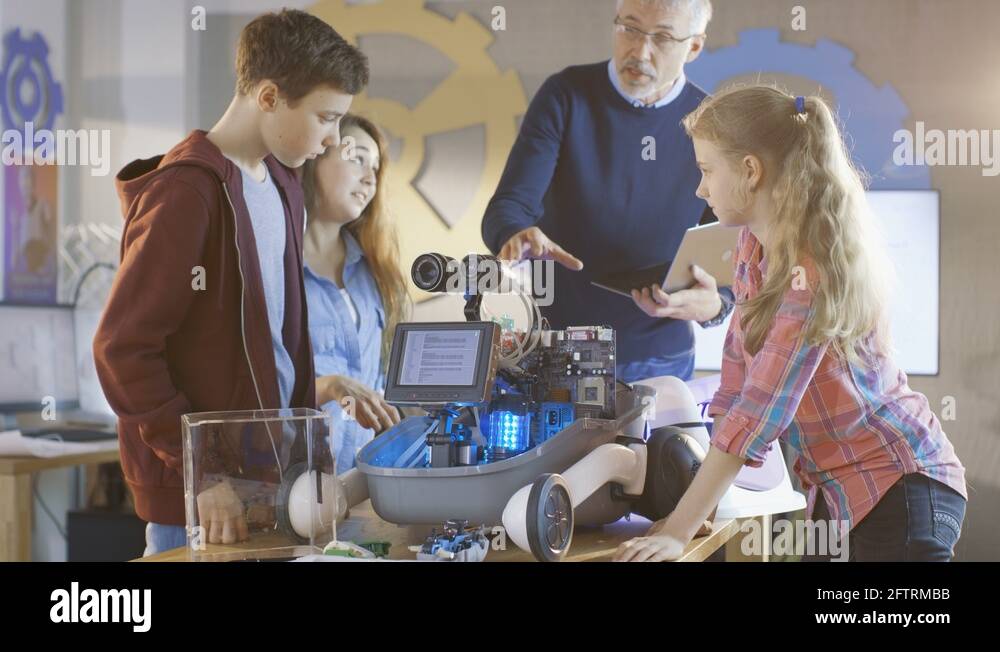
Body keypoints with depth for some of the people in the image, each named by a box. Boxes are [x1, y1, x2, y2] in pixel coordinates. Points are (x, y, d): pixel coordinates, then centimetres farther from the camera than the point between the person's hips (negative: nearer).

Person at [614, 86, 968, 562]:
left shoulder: (810, 273, -24)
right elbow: (739, 374, 5)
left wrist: (676, 532, -24)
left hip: (899, 490, -8)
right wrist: (698, 502, 1)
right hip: (837, 492, 8)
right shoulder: (755, 244, 2)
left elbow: (759, 411, -26)